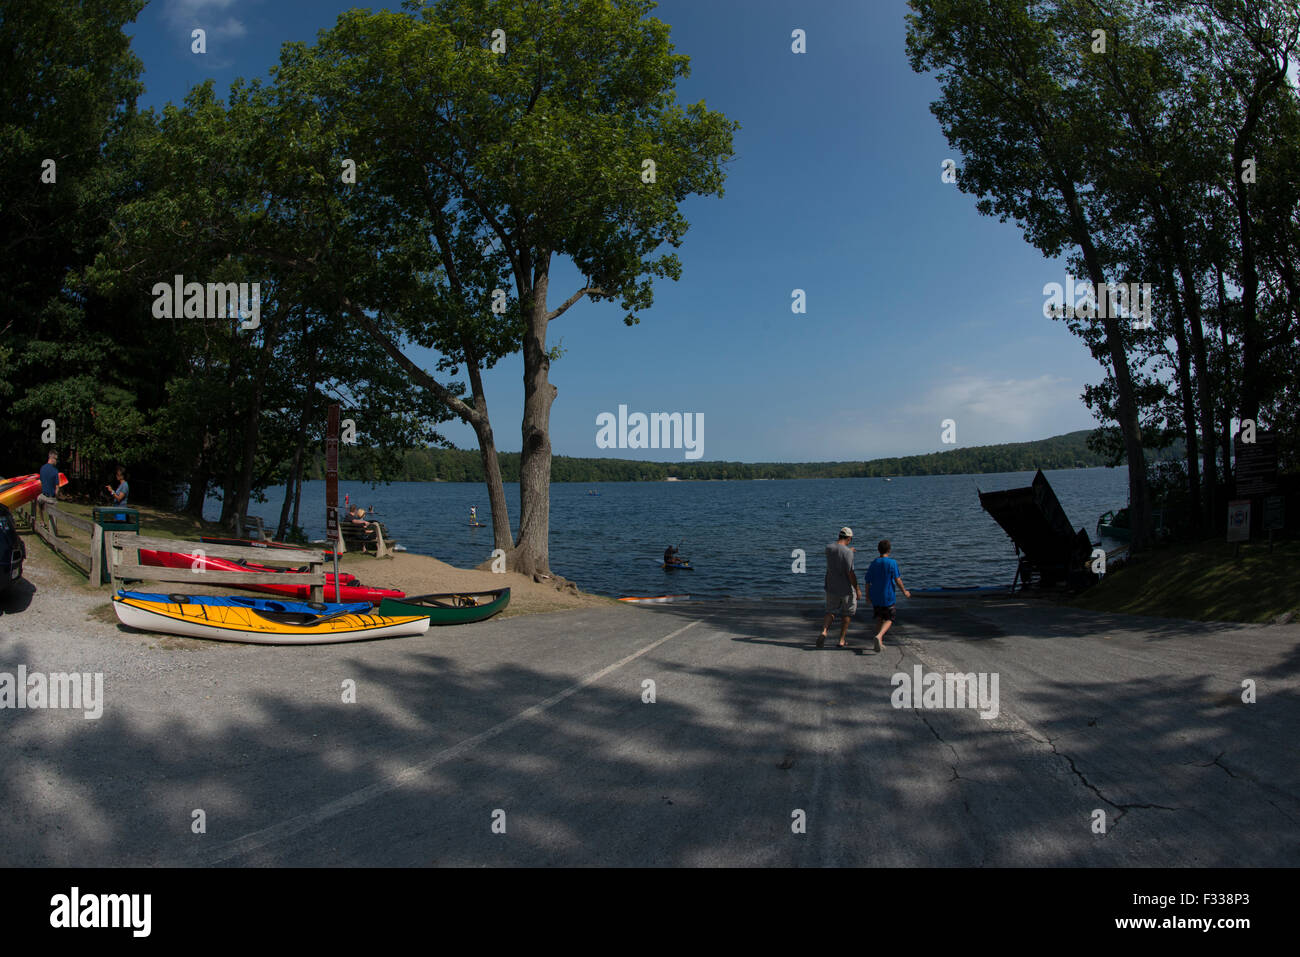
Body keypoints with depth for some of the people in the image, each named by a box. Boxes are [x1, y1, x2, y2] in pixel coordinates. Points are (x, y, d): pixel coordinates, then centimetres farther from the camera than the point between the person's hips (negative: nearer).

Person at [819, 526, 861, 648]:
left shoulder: (828, 548, -2)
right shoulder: (847, 552, -21)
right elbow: (850, 573, -22)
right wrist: (857, 589, -12)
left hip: (832, 588, 5)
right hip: (846, 588, -5)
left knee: (830, 612, 13)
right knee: (847, 614, 15)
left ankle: (823, 632, -13)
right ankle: (842, 640, 19)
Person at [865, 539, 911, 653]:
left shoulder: (873, 564, 1)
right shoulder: (892, 563, -11)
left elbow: (868, 582, 3)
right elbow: (897, 580, -11)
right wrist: (905, 591, 3)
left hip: (875, 597, 4)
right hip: (888, 597, -4)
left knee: (880, 618, 19)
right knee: (888, 620, 6)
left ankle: (880, 642, 17)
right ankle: (879, 636, -20)